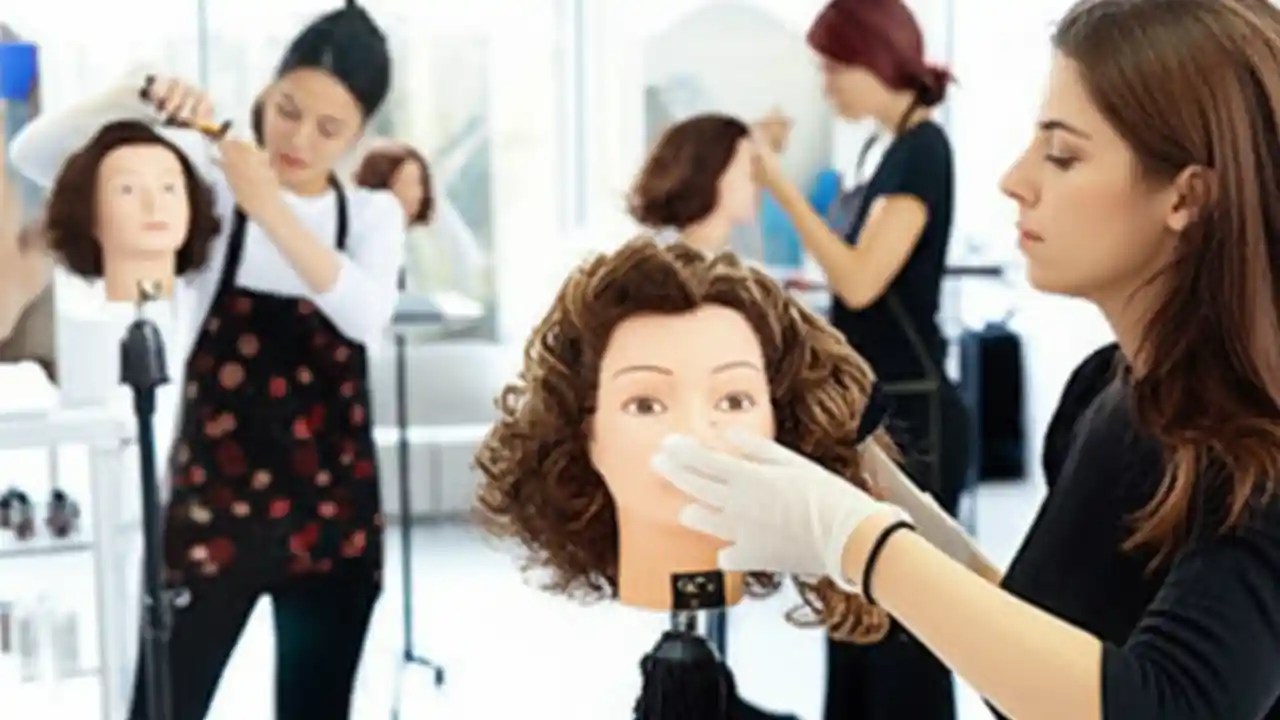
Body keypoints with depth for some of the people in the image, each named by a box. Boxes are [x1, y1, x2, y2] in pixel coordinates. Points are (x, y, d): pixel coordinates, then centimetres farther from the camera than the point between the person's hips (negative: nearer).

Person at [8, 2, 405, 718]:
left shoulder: (375, 214, 4)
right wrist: (135, 99, -24)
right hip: (212, 508, -2)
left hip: (333, 514, 2)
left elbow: (367, 316, -18)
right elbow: (36, 154, -9)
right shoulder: (207, 188, -3)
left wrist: (271, 209, -27)